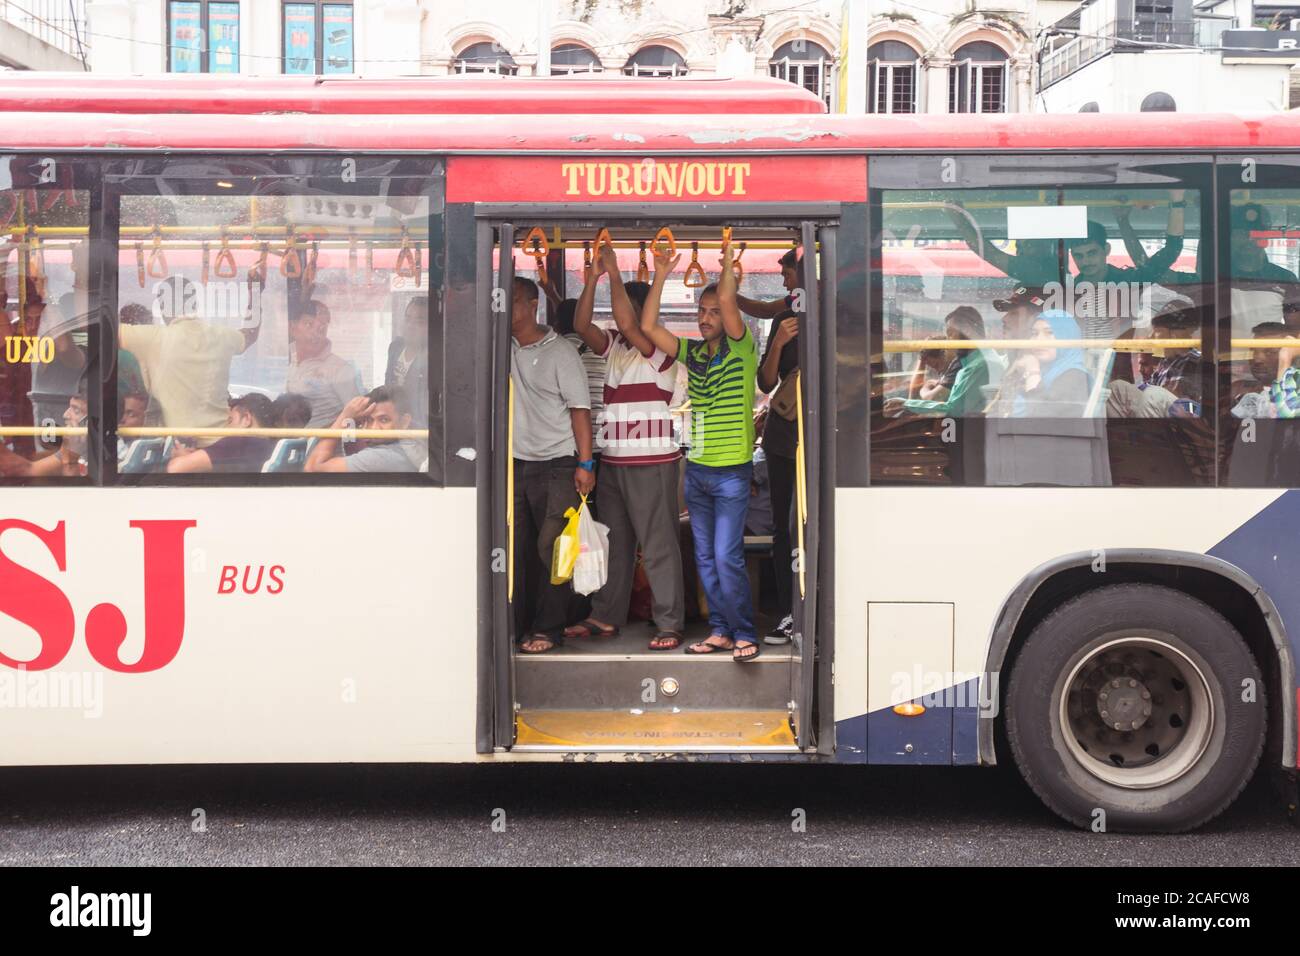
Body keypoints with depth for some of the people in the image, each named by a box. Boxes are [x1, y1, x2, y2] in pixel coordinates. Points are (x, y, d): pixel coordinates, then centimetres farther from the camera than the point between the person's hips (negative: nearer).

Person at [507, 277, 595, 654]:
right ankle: (513, 624, 14)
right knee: (512, 548, 5)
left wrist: (585, 463, -11)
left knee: (551, 547, -5)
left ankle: (547, 629, 3)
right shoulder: (502, 347, 10)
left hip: (557, 465, -5)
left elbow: (579, 408, -7)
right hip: (515, 464, 5)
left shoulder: (560, 351, -5)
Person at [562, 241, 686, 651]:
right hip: (612, 461, 7)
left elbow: (627, 323, -23)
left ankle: (669, 624, 1)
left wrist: (614, 271, -16)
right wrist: (592, 278, -10)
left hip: (652, 463, -7)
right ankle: (606, 617, 23)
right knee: (613, 543, 14)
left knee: (659, 546, -4)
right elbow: (582, 326, -2)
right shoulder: (613, 346, 12)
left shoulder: (660, 351, -8)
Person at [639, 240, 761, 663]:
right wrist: (660, 277, 0)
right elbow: (648, 327, 2)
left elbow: (727, 300, -22)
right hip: (696, 470, 6)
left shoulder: (741, 349, -6)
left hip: (732, 472, -6)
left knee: (727, 557, -9)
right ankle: (721, 631, 19)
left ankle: (745, 635, 2)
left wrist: (728, 263, -12)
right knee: (706, 558, 10)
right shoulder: (693, 352, 9)